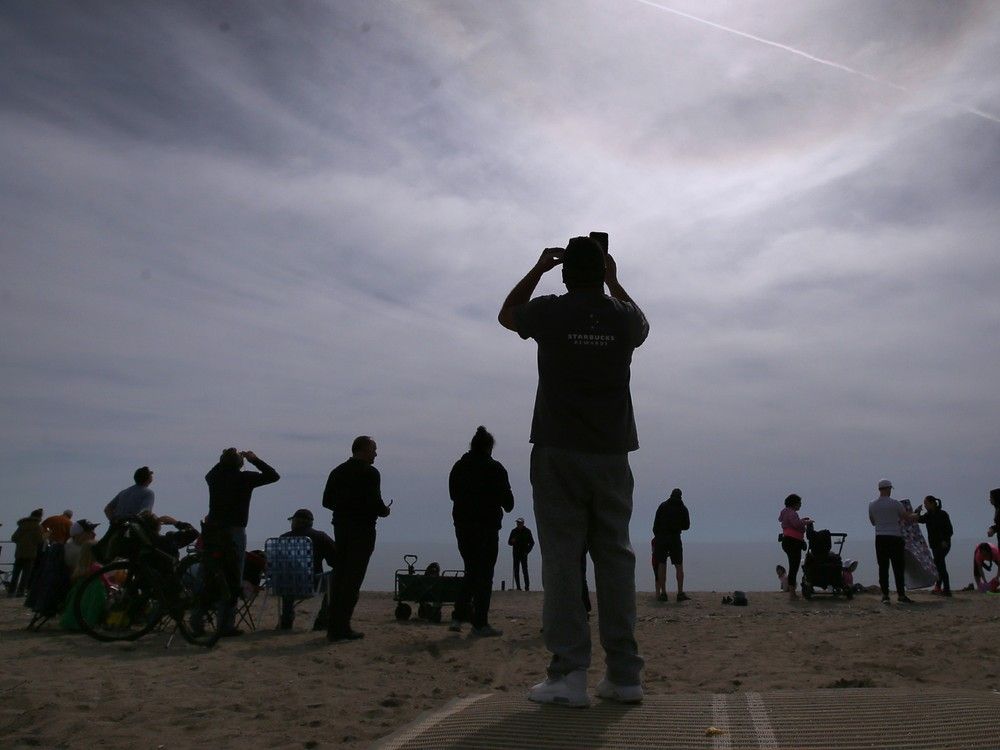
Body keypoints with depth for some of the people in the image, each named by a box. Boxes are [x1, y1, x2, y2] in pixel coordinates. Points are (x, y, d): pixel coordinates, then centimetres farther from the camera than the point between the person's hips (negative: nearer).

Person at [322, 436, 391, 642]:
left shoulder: (337, 471, 11)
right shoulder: (370, 473, -11)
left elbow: (327, 501, 11)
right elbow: (375, 502, -19)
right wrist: (383, 511, 1)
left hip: (340, 527, 7)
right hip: (362, 529, -7)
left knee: (339, 576, 12)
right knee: (353, 578, -2)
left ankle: (334, 627, 16)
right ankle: (342, 627, -2)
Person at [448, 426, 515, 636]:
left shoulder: (458, 467, 7)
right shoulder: (494, 468, -8)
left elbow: (453, 494, 14)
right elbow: (507, 498, -5)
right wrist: (507, 508, 16)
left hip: (462, 526, 5)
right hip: (487, 526, -5)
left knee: (471, 571, 16)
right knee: (484, 574, 2)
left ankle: (458, 615, 5)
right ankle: (480, 623, 2)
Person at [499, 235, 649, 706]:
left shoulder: (549, 313, -2)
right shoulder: (623, 319, 4)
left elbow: (506, 314, 20)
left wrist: (538, 269, 23)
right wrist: (614, 281, 30)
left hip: (558, 454, -2)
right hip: (612, 455, 3)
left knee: (561, 559, -1)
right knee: (616, 557, 7)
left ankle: (568, 673, -2)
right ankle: (624, 674, 10)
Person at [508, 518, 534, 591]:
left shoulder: (527, 531, 1)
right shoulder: (513, 531, 6)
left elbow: (532, 543, 6)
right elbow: (509, 543, 10)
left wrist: (527, 551, -5)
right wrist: (512, 541, -13)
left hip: (523, 554, -2)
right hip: (516, 554, 3)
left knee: (525, 570, -9)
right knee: (516, 571, 0)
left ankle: (527, 587, -6)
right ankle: (518, 587, 4)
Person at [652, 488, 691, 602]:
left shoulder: (663, 505, 6)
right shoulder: (683, 508, 7)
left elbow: (656, 523, 2)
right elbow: (686, 526, 8)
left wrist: (656, 536, 12)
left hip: (661, 538, 0)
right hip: (675, 538, 0)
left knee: (661, 565, 2)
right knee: (679, 566, 6)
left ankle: (663, 593, 0)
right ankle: (680, 593, 0)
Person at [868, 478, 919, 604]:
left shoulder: (872, 504, 5)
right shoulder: (895, 503, -7)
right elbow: (908, 518, 3)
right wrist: (915, 515, 24)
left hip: (880, 538, 3)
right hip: (895, 538, -3)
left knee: (883, 567, 5)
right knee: (898, 567, 3)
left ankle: (885, 595, 3)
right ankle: (901, 594, 6)